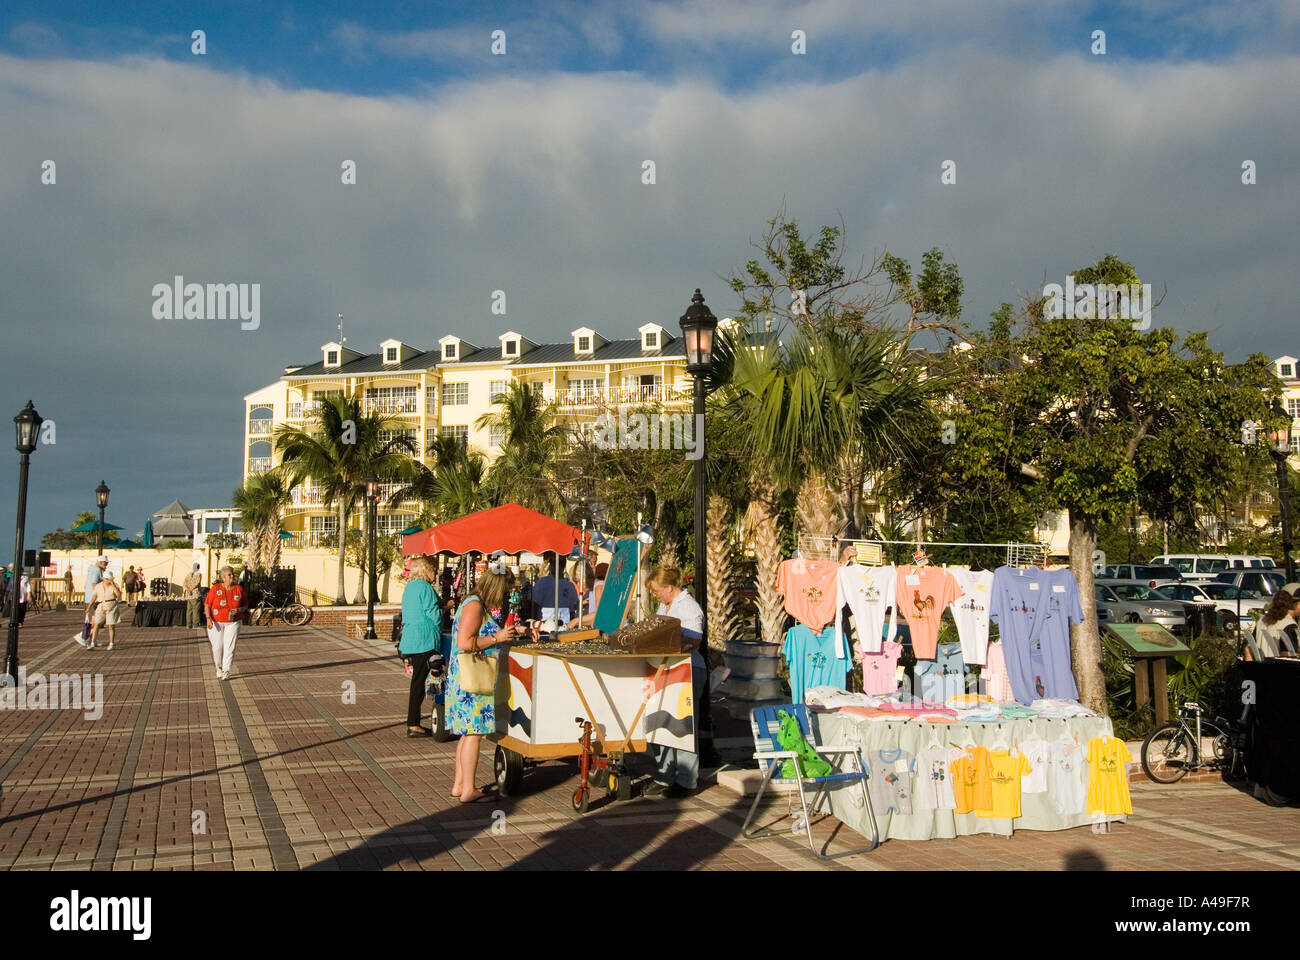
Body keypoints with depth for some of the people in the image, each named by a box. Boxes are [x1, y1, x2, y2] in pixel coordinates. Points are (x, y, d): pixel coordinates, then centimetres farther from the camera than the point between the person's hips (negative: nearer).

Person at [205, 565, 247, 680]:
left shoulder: (239, 589, -1)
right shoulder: (215, 589, -6)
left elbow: (245, 605, 7)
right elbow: (207, 605, -5)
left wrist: (239, 610, -14)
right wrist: (209, 618, -18)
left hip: (233, 622, 0)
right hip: (216, 622, 0)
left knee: (229, 646, -9)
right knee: (217, 647, 3)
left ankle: (226, 671, -5)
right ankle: (219, 668, 27)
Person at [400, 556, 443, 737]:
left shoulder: (409, 587, 17)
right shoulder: (425, 587, -11)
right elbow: (434, 614, -15)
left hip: (409, 639, 9)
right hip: (424, 641, -9)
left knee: (417, 681, 12)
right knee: (419, 683, -5)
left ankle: (413, 723, 15)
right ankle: (413, 725, -1)